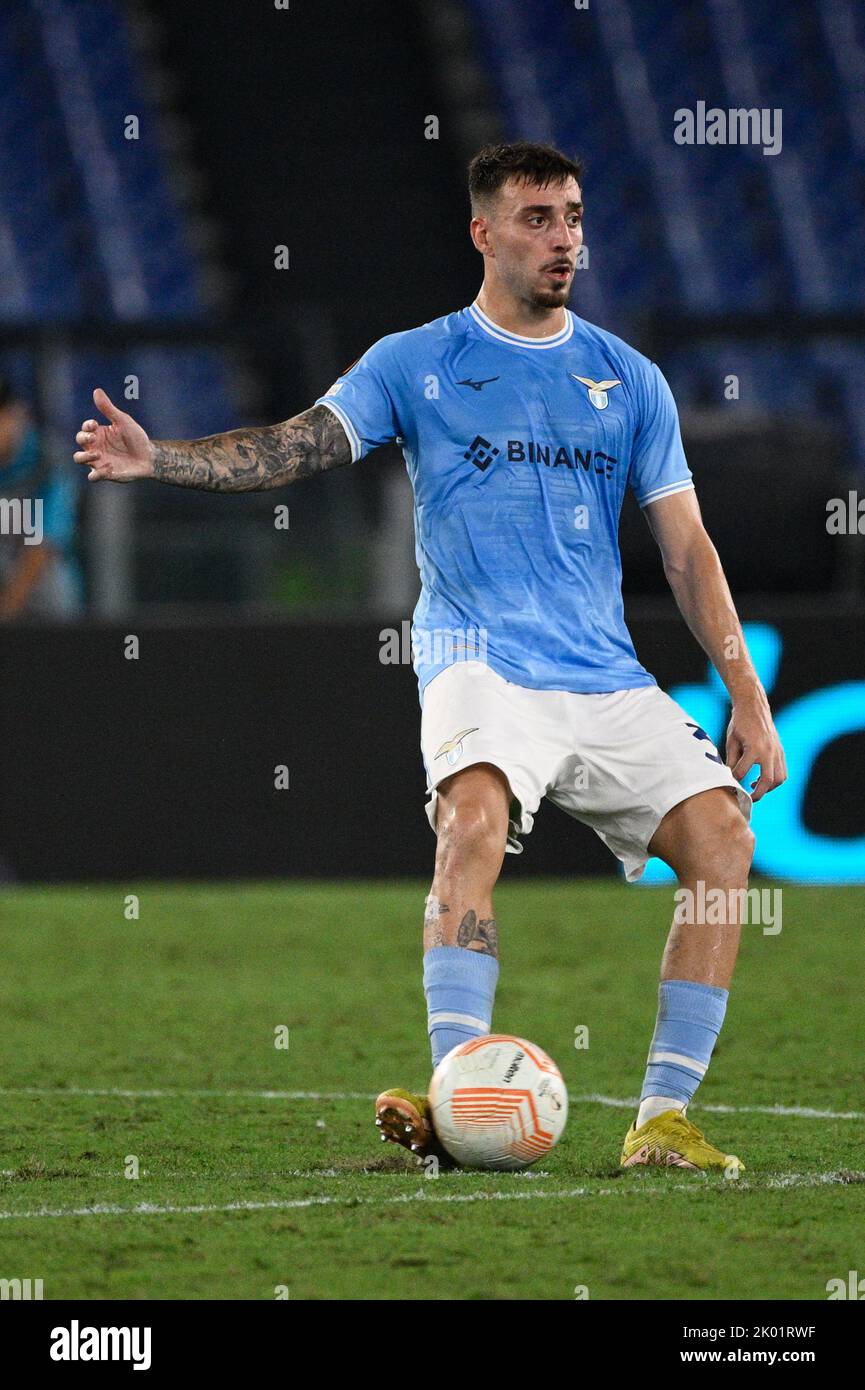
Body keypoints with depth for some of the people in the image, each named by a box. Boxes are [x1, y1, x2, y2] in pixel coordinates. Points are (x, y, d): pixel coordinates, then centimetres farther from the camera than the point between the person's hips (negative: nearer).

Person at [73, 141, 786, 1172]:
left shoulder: (628, 380, 15)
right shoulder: (416, 363, 7)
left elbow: (686, 547, 14)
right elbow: (297, 446, -5)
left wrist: (748, 697, 7)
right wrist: (160, 458, -22)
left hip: (609, 681, 4)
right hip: (480, 663, -4)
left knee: (723, 835, -14)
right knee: (475, 814, -32)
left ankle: (663, 1118, -9)